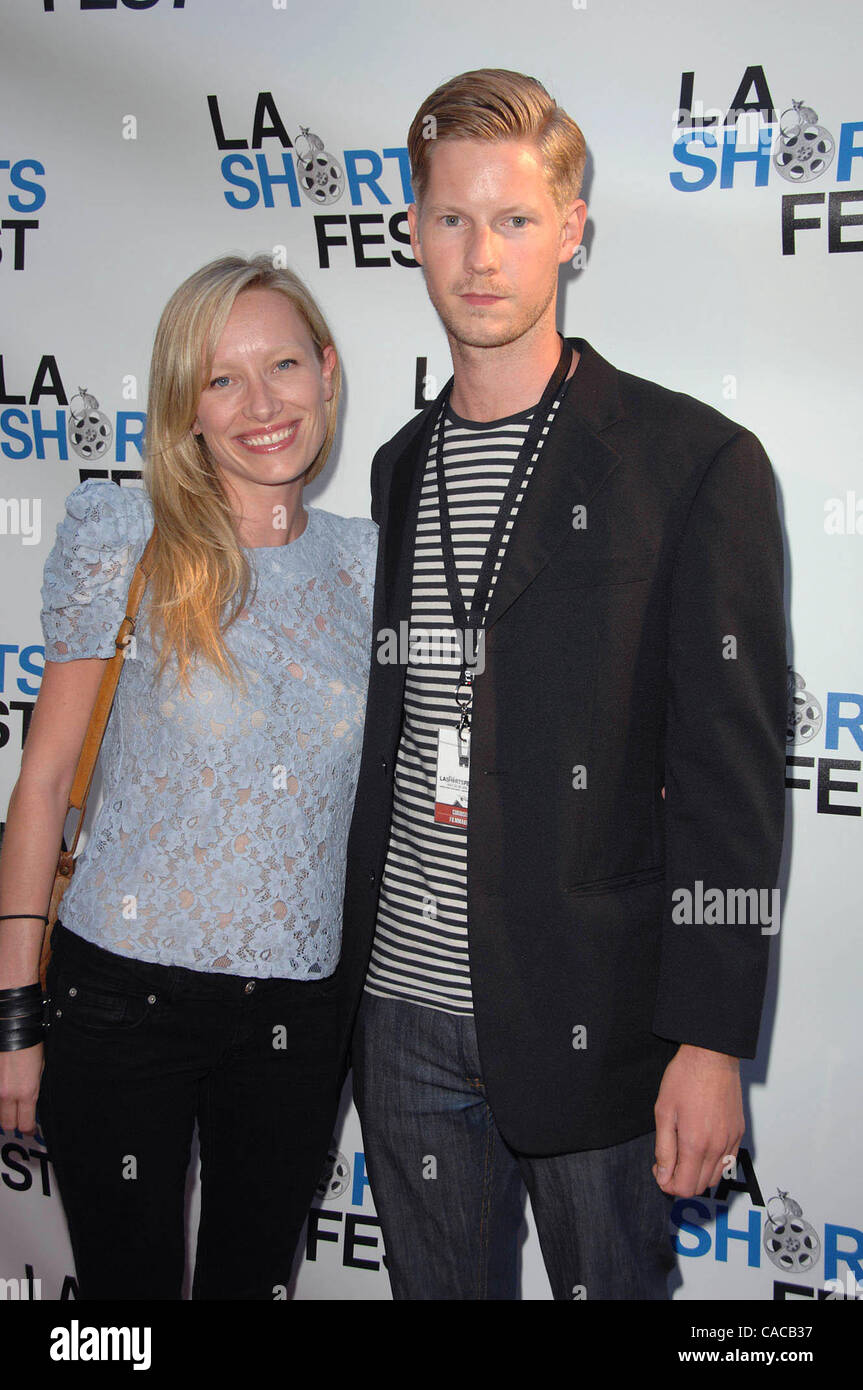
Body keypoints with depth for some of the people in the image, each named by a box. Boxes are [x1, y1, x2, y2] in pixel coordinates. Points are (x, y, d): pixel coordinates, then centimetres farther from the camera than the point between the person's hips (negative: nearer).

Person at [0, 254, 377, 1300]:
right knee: (127, 1279, 9)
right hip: (124, 996, -3)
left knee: (255, 1273, 18)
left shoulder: (368, 559, 3)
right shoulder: (125, 539, -7)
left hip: (301, 1007, 3)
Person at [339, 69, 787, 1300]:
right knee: (440, 1287, 19)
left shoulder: (697, 463, -8)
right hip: (402, 1009, 5)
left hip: (589, 1025, -4)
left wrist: (711, 1037, -13)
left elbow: (732, 775, -10)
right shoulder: (399, 469, 10)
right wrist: (346, 978, 14)